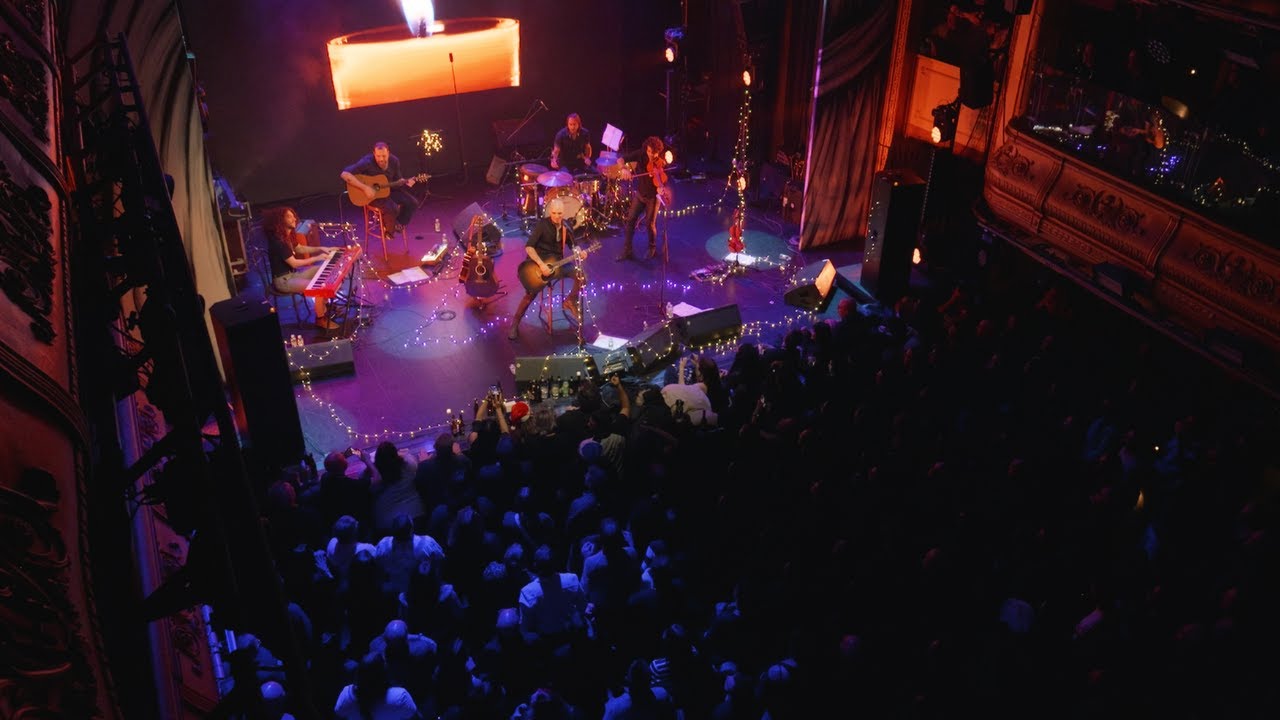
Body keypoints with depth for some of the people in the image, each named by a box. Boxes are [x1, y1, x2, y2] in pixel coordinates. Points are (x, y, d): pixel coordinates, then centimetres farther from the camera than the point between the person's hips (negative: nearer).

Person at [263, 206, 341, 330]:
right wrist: (317, 258, -18)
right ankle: (321, 319, -9)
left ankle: (324, 306, 17)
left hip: (293, 273, 10)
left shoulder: (288, 235, 4)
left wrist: (320, 249, 8)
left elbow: (300, 248, 21)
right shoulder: (278, 242, -26)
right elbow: (294, 263, -24)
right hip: (283, 279, -10)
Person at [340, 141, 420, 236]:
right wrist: (365, 187, -36)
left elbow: (397, 179, 8)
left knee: (412, 202, -9)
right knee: (393, 208, -28)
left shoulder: (394, 161, -8)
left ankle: (399, 225, 15)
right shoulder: (367, 162, -25)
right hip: (371, 194, -6)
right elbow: (345, 174, -32)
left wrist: (406, 182, -15)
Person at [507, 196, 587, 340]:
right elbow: (529, 247, -22)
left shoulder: (566, 226, 0)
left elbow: (572, 245, 12)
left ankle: (571, 302, 10)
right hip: (539, 262, -5)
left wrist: (579, 253, -11)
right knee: (532, 293, -19)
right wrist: (541, 264, -31)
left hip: (557, 262, 5)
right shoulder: (542, 224, -17)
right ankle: (515, 324, -6)